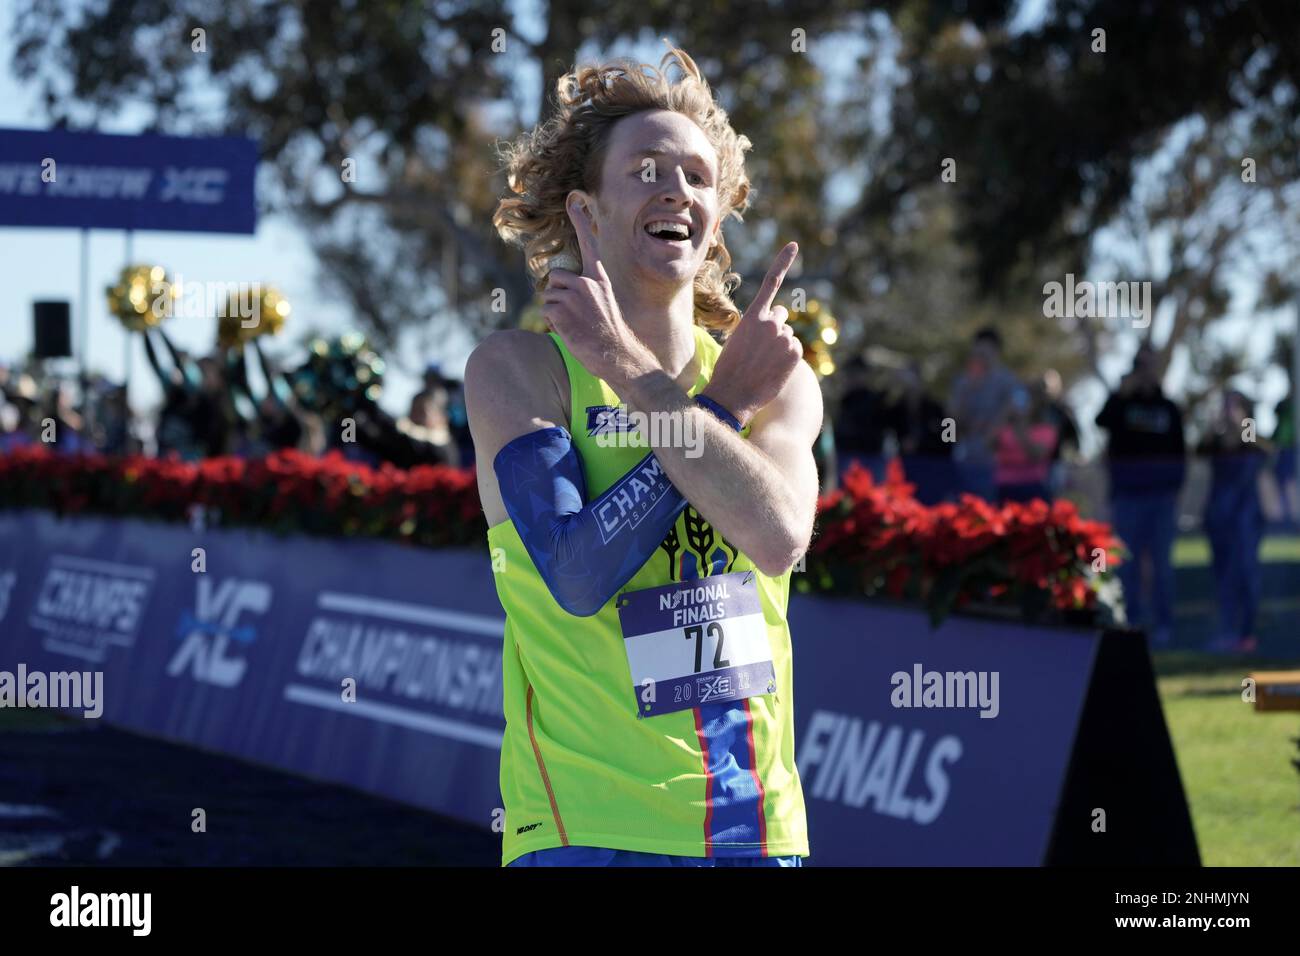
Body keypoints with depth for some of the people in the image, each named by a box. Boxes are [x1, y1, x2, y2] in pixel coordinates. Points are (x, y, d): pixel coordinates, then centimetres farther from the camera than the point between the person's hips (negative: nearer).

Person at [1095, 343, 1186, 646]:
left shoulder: (1168, 408, 10)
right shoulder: (1121, 402, 5)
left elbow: (1179, 453, 11)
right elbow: (1102, 420, -17)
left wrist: (1175, 487, 1)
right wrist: (1122, 393, -21)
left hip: (1162, 497, 1)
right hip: (1127, 496, -1)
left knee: (1162, 564, 2)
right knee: (1128, 564, 0)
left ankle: (1163, 624, 6)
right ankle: (1133, 621, 6)